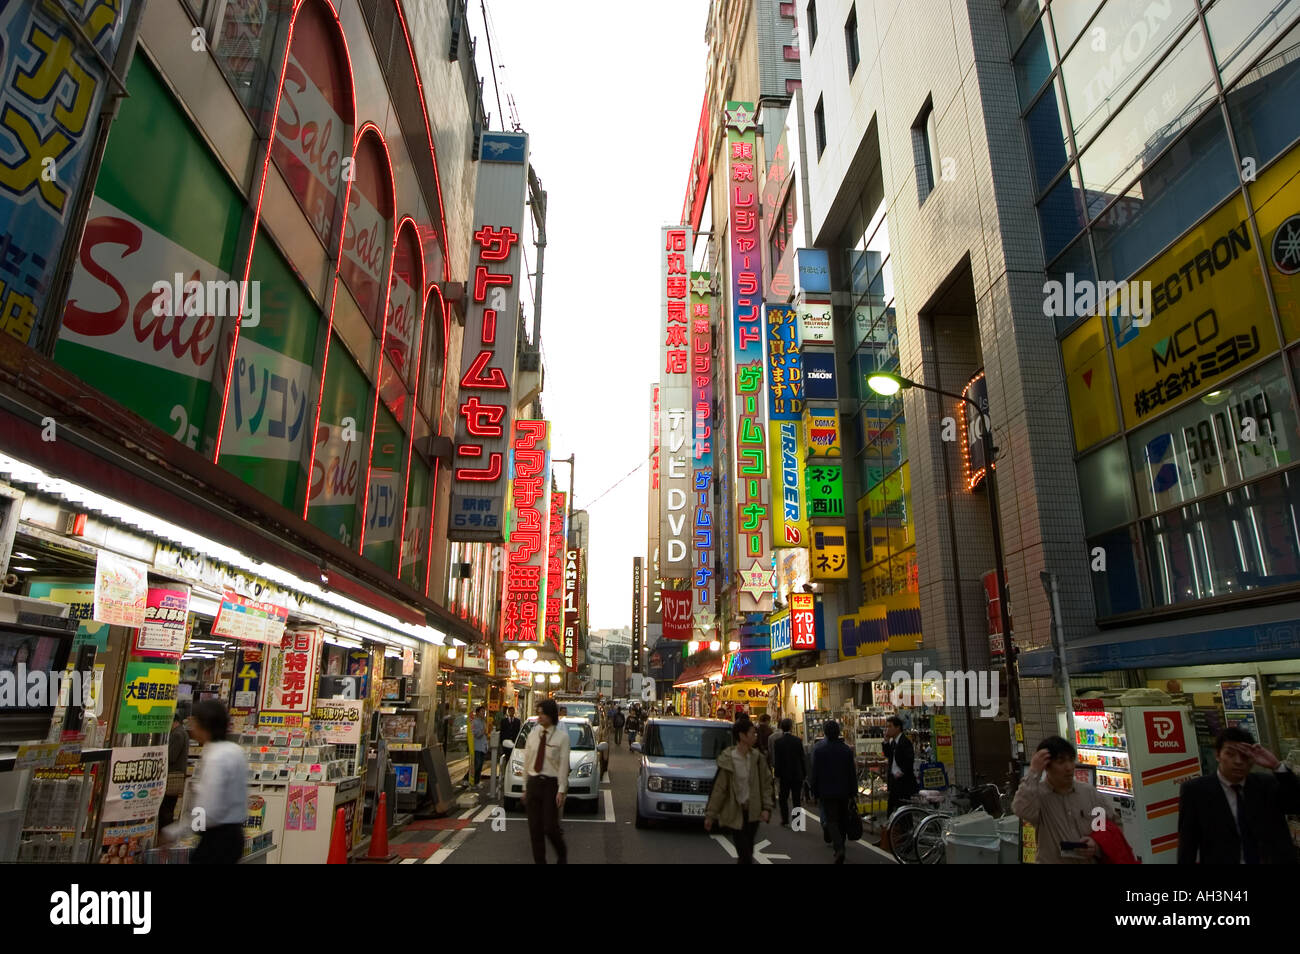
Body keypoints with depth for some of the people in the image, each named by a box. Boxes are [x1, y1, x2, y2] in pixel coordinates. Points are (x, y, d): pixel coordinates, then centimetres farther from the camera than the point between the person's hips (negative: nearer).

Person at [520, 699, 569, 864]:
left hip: (551, 783, -4)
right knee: (535, 828, 6)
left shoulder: (562, 736, -5)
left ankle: (562, 854, 25)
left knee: (550, 827, -4)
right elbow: (527, 762, 9)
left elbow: (563, 764, -8)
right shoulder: (533, 735, 7)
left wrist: (561, 790, -12)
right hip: (533, 783, 4)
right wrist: (525, 787, 8)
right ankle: (539, 861, 20)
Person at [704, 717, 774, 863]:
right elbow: (719, 789, -8)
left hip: (752, 812, 4)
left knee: (747, 854, 13)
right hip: (735, 813, -4)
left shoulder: (757, 757, 1)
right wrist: (710, 815, -5)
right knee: (745, 856, -7)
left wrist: (766, 807, -5)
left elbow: (766, 783, 6)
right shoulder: (727, 760, -12)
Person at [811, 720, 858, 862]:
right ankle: (839, 845, 27)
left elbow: (815, 773, -7)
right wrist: (853, 793, 8)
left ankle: (839, 849, -20)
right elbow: (852, 773, 1)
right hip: (843, 791, 3)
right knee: (842, 820, 17)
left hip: (827, 792, -3)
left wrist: (815, 792, 3)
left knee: (831, 820, -2)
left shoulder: (818, 749, -11)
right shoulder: (847, 749, -3)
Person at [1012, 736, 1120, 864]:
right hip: (1053, 860, -2)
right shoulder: (1036, 794, -8)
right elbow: (1022, 810, -28)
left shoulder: (1090, 793, 5)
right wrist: (1034, 773, -24)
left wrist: (1099, 845, -5)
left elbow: (1115, 823, 12)